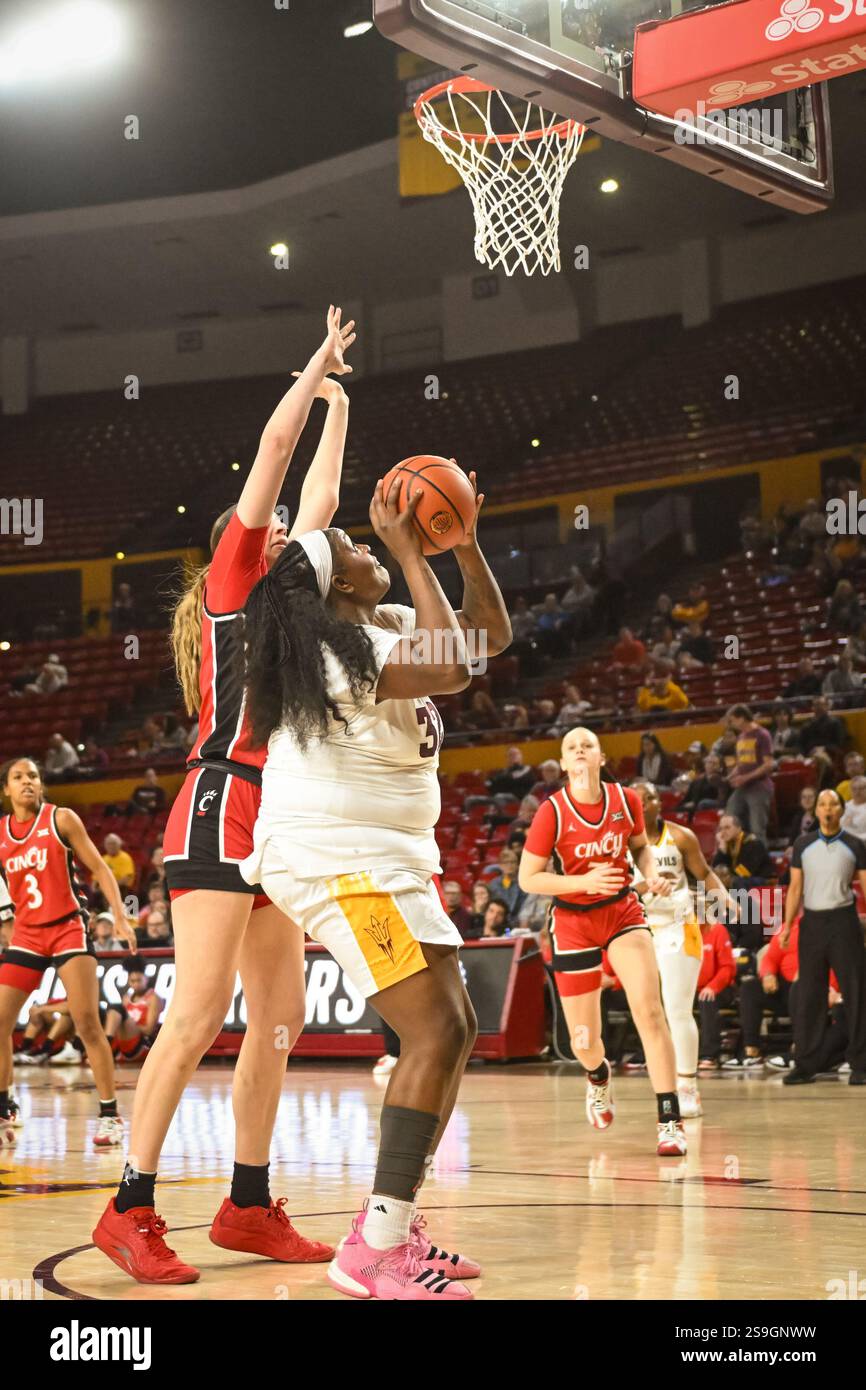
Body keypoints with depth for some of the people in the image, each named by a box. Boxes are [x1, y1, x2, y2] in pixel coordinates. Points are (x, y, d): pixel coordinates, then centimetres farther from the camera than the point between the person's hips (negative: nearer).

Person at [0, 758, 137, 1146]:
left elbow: (100, 869, -4)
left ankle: (110, 1115, -6)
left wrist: (120, 917, -14)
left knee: (87, 1023, -11)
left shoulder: (61, 819, -4)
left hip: (68, 928, -4)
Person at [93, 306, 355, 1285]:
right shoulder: (229, 578, 2)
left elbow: (318, 497, 31)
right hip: (220, 808, -9)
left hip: (276, 818, 9)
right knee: (198, 1014, -15)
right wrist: (315, 372, 12)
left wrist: (337, 411, 36)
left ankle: (249, 1206, 9)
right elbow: (274, 447, 1)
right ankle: (130, 1210, -14)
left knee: (279, 1016, 5)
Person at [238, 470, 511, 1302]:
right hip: (334, 859, -11)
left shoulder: (386, 626, 11)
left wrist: (464, 543, 3)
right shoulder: (339, 650, -18)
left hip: (386, 859, 11)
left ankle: (391, 1223, 13)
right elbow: (452, 670, -28)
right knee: (436, 1032, -19)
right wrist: (410, 555, -22)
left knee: (452, 1031, 10)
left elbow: (492, 633, 16)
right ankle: (374, 1250, -21)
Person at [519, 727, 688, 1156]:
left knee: (648, 1007, -22)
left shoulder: (625, 800, -6)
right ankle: (598, 1077, 45)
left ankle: (670, 1120, -18)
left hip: (622, 911, 1)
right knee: (584, 1041, 5)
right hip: (573, 921, -1)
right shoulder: (552, 812, -15)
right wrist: (585, 881, -24)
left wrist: (651, 875, -8)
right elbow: (528, 879, -12)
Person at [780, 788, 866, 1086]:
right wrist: (788, 924, -2)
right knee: (808, 995, 2)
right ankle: (805, 1065, 6)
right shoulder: (803, 845, 8)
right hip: (812, 921, 2)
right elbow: (795, 888, 9)